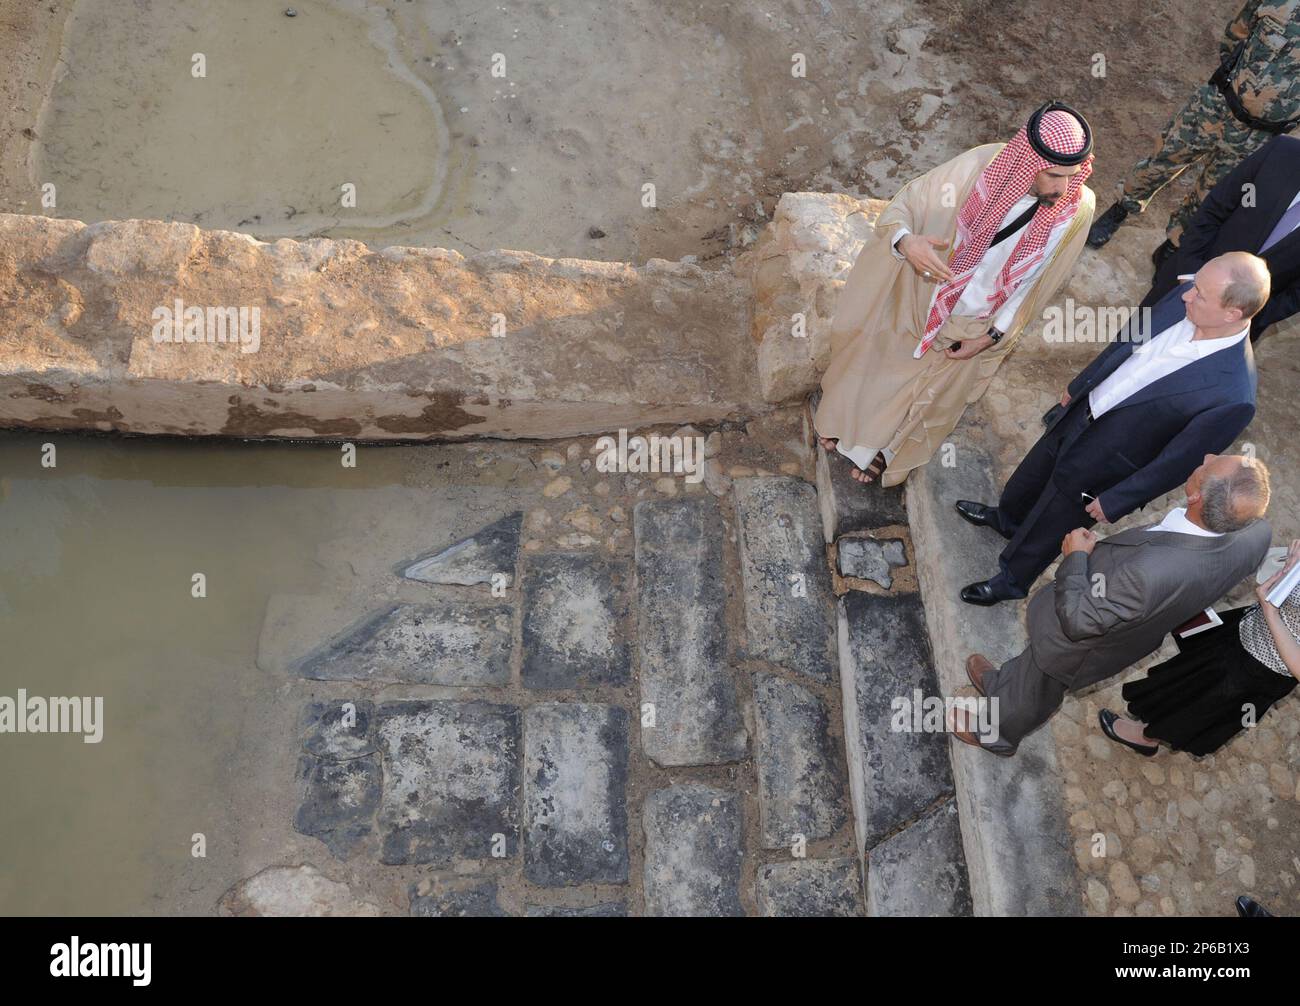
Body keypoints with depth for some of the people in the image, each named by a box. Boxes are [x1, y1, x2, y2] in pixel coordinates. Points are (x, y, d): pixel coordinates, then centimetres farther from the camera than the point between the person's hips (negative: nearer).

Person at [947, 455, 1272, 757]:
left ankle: (997, 734, 55)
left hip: (1080, 649, -6)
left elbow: (1077, 620, -33)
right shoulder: (1257, 533, -28)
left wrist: (1075, 556, -21)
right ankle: (1002, 685, 62)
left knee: (1034, 692, 26)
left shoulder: (1151, 572, -49)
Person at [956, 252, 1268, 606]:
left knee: (1047, 528, 19)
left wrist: (1114, 501, -12)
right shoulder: (1188, 298, -19)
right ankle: (1007, 519, 64)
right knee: (1031, 476, 31)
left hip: (1099, 463, -6)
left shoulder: (1231, 396, -36)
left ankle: (1012, 581, 49)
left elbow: (1180, 460, -23)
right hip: (1080, 413, 6)